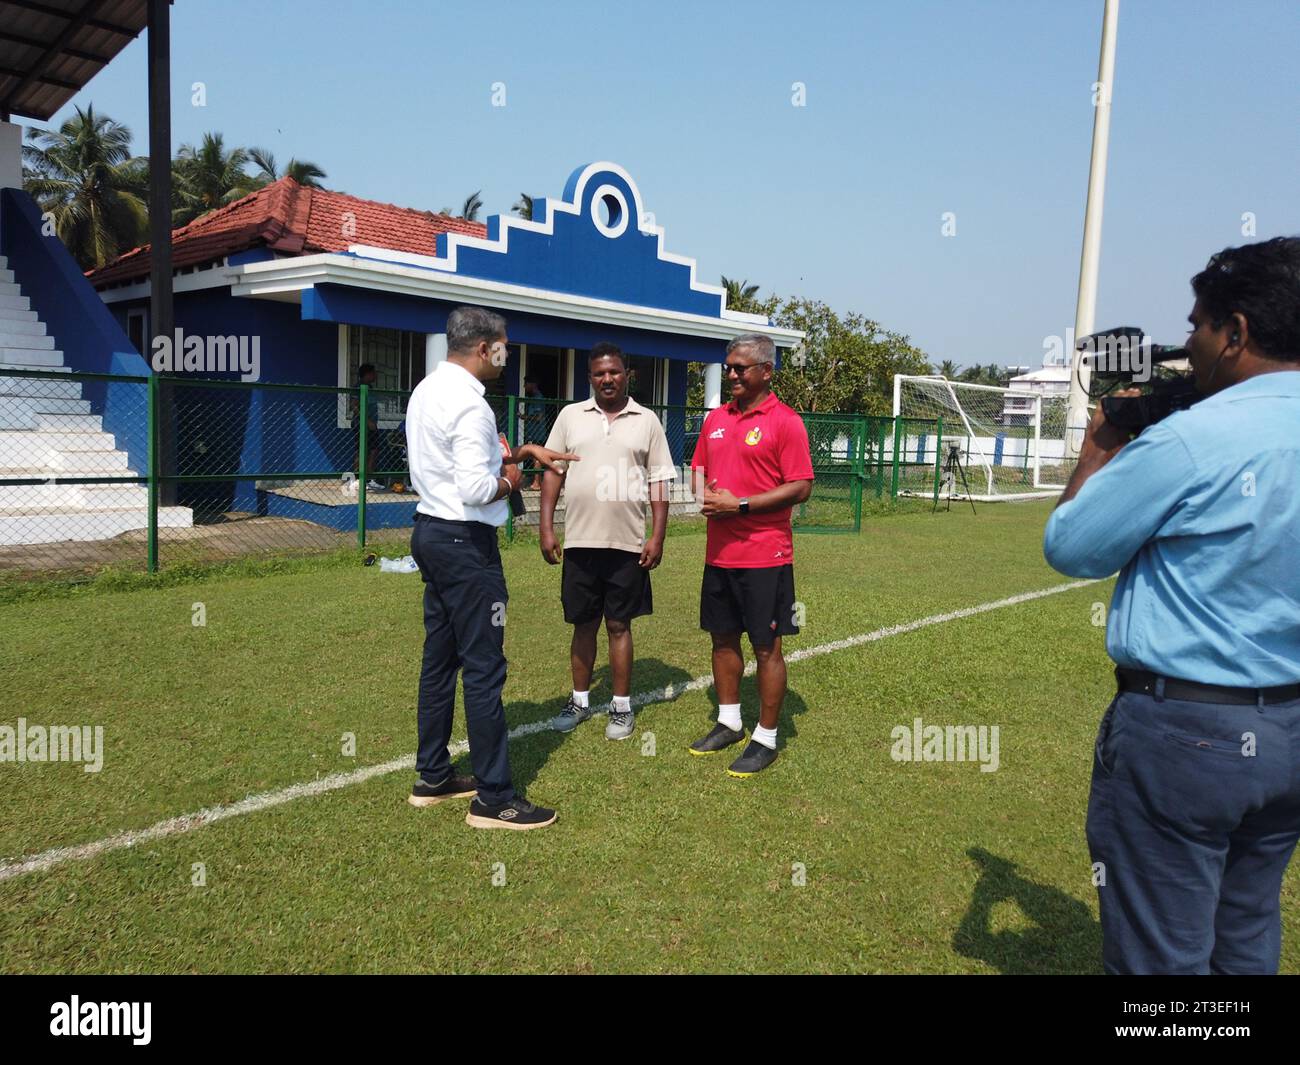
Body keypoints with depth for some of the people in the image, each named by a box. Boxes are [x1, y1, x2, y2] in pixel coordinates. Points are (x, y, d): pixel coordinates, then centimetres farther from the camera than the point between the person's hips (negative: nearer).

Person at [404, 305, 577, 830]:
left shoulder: (428, 390, 12)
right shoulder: (470, 404, -19)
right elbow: (476, 489, -26)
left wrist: (520, 451, 14)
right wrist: (509, 480, -7)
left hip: (431, 531, 10)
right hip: (465, 542, -10)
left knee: (439, 657, 16)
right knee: (484, 667, -4)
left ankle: (432, 776, 27)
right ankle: (494, 798, 5)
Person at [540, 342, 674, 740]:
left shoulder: (647, 421, 3)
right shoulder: (571, 416, 6)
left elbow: (658, 483, 2)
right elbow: (552, 472, 7)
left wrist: (657, 537, -5)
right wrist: (546, 527, 0)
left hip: (627, 543, -1)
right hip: (579, 541, 2)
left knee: (619, 625, 6)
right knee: (583, 625, 11)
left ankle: (622, 707, 18)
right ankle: (580, 700, 26)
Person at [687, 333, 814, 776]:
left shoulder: (785, 421, -10)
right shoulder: (716, 418, 11)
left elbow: (801, 487, -14)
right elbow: (699, 467, 21)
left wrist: (739, 505, -18)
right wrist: (702, 493, -3)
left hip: (765, 556, -7)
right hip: (718, 553, 7)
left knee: (766, 646, 2)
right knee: (723, 638, 16)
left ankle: (766, 739, 14)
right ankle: (728, 722, 32)